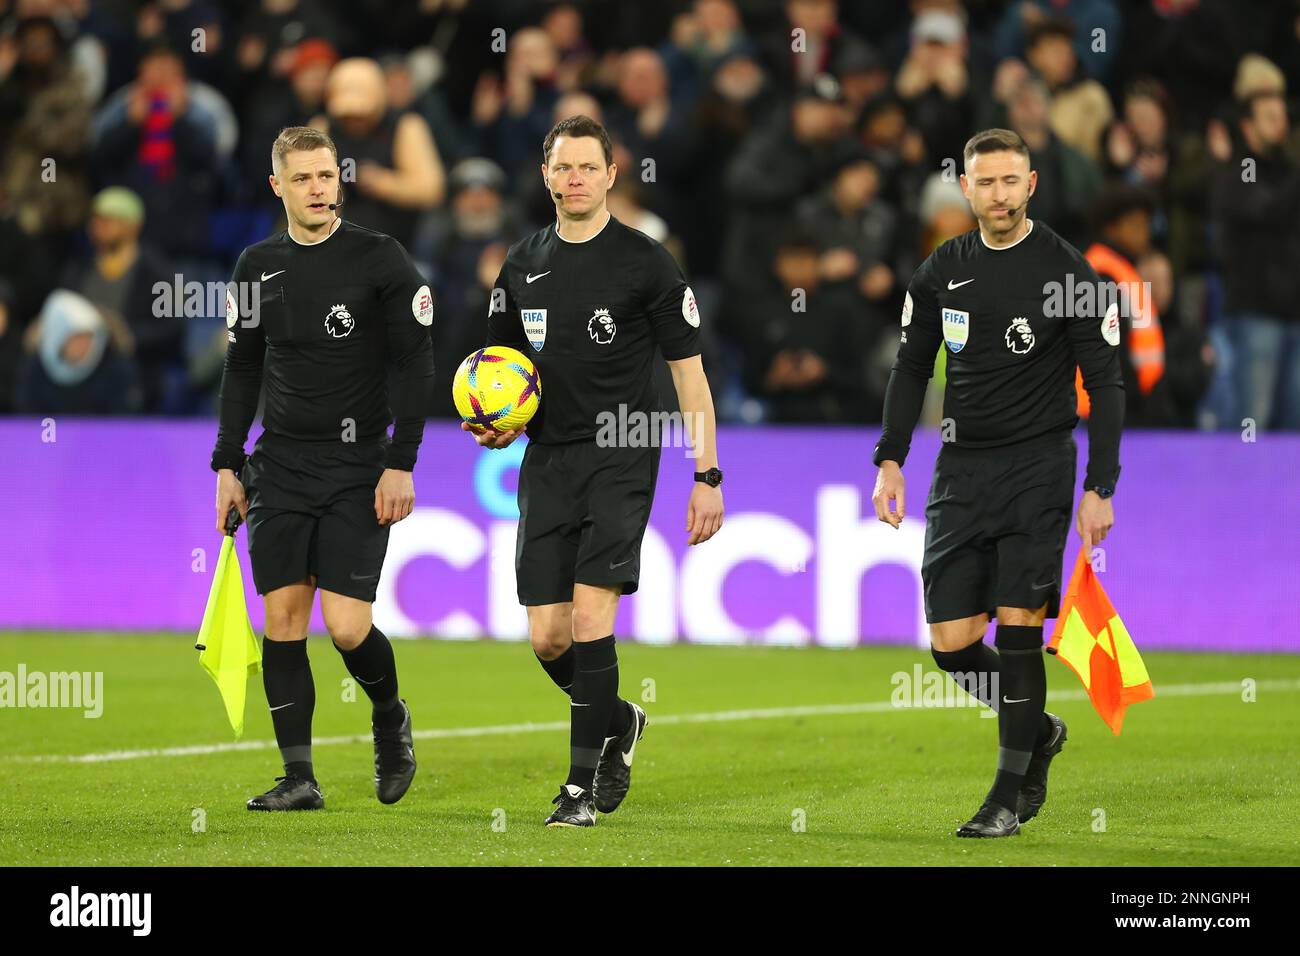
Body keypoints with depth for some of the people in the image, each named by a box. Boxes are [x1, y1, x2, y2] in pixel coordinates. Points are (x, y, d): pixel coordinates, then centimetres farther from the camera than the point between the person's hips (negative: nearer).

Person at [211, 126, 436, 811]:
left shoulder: (380, 260, -4)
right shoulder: (258, 267, 9)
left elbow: (415, 365, -5)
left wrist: (400, 464, -11)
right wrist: (227, 465, 12)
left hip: (358, 466, -4)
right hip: (280, 466, 4)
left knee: (346, 626, -11)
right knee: (282, 619, -3)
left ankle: (390, 718, 20)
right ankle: (299, 777, 3)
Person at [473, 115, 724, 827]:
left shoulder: (645, 262, -3)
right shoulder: (523, 264, 10)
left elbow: (689, 373, -2)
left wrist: (708, 478, -7)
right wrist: (500, 425, 0)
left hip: (621, 455, -5)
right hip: (547, 460, 5)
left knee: (590, 615, -16)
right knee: (547, 636, 1)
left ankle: (582, 783, -8)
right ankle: (619, 722, 30)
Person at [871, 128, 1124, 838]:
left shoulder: (1068, 272, -5)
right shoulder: (941, 272, 7)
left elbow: (1105, 385, -4)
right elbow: (911, 367, 16)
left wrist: (1100, 490, -9)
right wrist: (890, 460, 5)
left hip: (1039, 465, -4)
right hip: (961, 467, 4)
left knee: (1018, 626, -11)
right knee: (950, 641, -1)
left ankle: (1011, 795, -1)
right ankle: (1039, 731, 25)